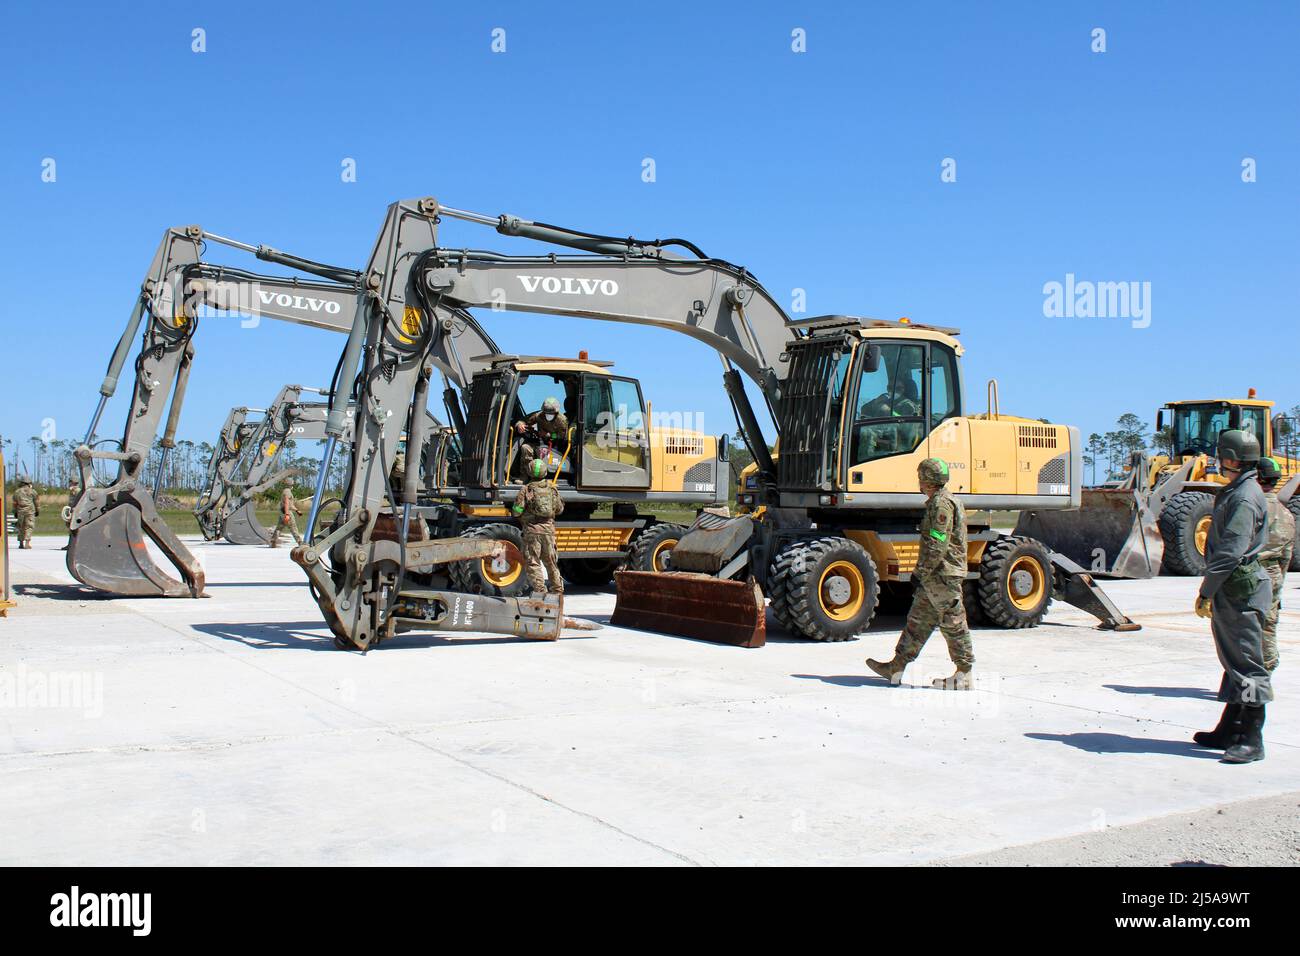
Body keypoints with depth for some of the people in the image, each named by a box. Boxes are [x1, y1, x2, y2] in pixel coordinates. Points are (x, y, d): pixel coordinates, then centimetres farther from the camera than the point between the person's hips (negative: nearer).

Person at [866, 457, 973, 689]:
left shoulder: (942, 503, -16)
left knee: (953, 624, -3)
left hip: (943, 575, -11)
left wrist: (920, 573, -19)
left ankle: (965, 675, 5)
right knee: (918, 620, 11)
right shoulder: (939, 502, 17)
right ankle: (897, 668, 15)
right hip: (935, 576, 11)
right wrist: (923, 574, 23)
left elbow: (937, 545, -22)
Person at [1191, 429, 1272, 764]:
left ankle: (1251, 741, -4)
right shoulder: (1235, 492, 16)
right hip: (1231, 590, 11)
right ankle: (1229, 731, 25)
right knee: (1234, 661, 16)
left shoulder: (1245, 498, -16)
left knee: (1246, 664, -7)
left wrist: (1206, 591, -19)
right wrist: (1212, 591, 20)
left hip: (1242, 589, -11)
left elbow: (1231, 552, -22)